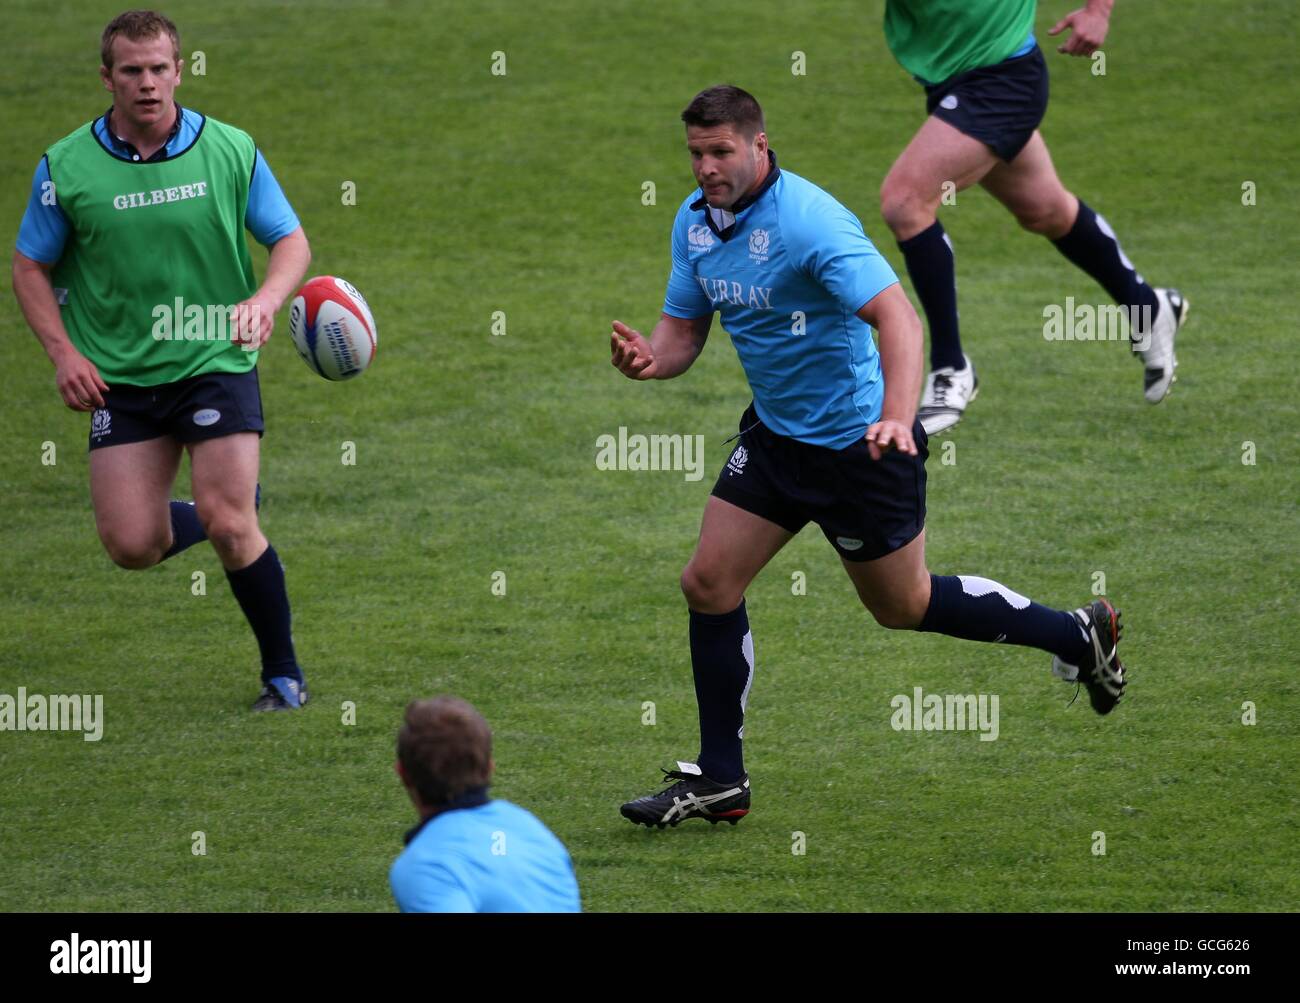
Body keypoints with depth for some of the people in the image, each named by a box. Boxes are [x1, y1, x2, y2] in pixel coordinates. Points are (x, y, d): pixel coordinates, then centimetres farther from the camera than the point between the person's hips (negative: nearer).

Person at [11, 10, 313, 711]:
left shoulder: (231, 150, -4)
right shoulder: (66, 167, -4)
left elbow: (290, 240, 3)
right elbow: (30, 266, 6)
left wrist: (265, 299, -18)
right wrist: (63, 352, -7)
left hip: (216, 362, -2)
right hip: (119, 377, 2)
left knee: (230, 528, -14)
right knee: (131, 546, -4)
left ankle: (282, 672, 7)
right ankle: (230, 512, 30)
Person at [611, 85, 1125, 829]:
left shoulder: (810, 220, -26)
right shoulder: (695, 222, -1)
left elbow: (896, 316, -34)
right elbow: (685, 328, 6)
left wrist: (896, 418, -49)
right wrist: (649, 358, -19)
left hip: (861, 442, -7)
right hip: (775, 434, 7)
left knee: (903, 606, 8)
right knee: (709, 584, 0)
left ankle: (1080, 636, 28)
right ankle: (720, 781, 10)